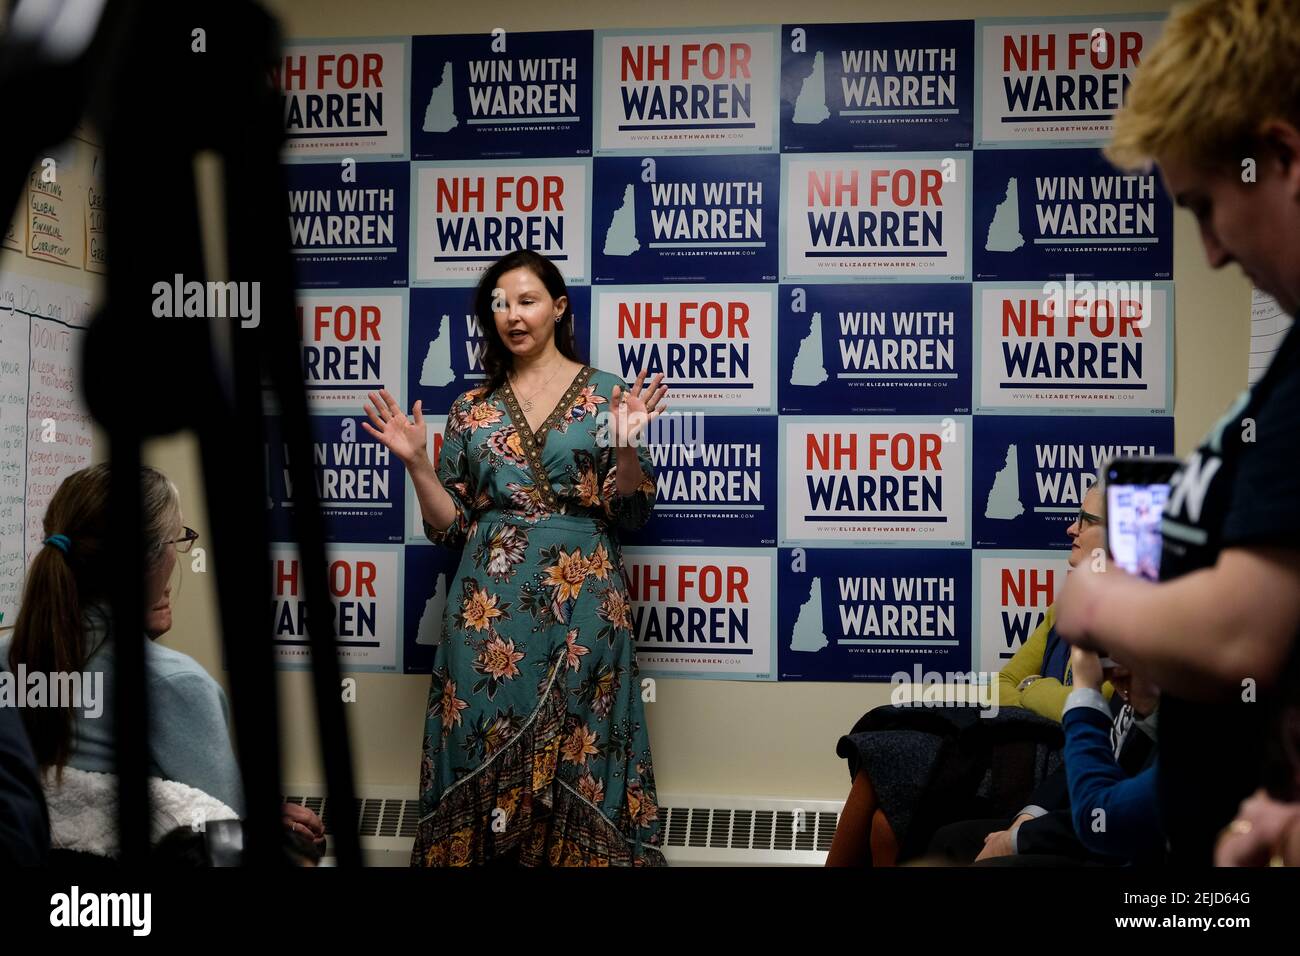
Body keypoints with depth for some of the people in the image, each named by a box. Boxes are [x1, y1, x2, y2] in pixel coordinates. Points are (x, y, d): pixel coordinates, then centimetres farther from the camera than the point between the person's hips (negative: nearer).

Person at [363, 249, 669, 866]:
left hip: (581, 603, -2)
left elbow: (630, 515, -1)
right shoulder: (472, 409, 9)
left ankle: (580, 854, 20)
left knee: (577, 759, 2)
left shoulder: (605, 394, 2)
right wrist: (416, 463, -4)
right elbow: (449, 527, 9)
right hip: (490, 605, 2)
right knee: (484, 752, 4)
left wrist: (624, 447, -16)